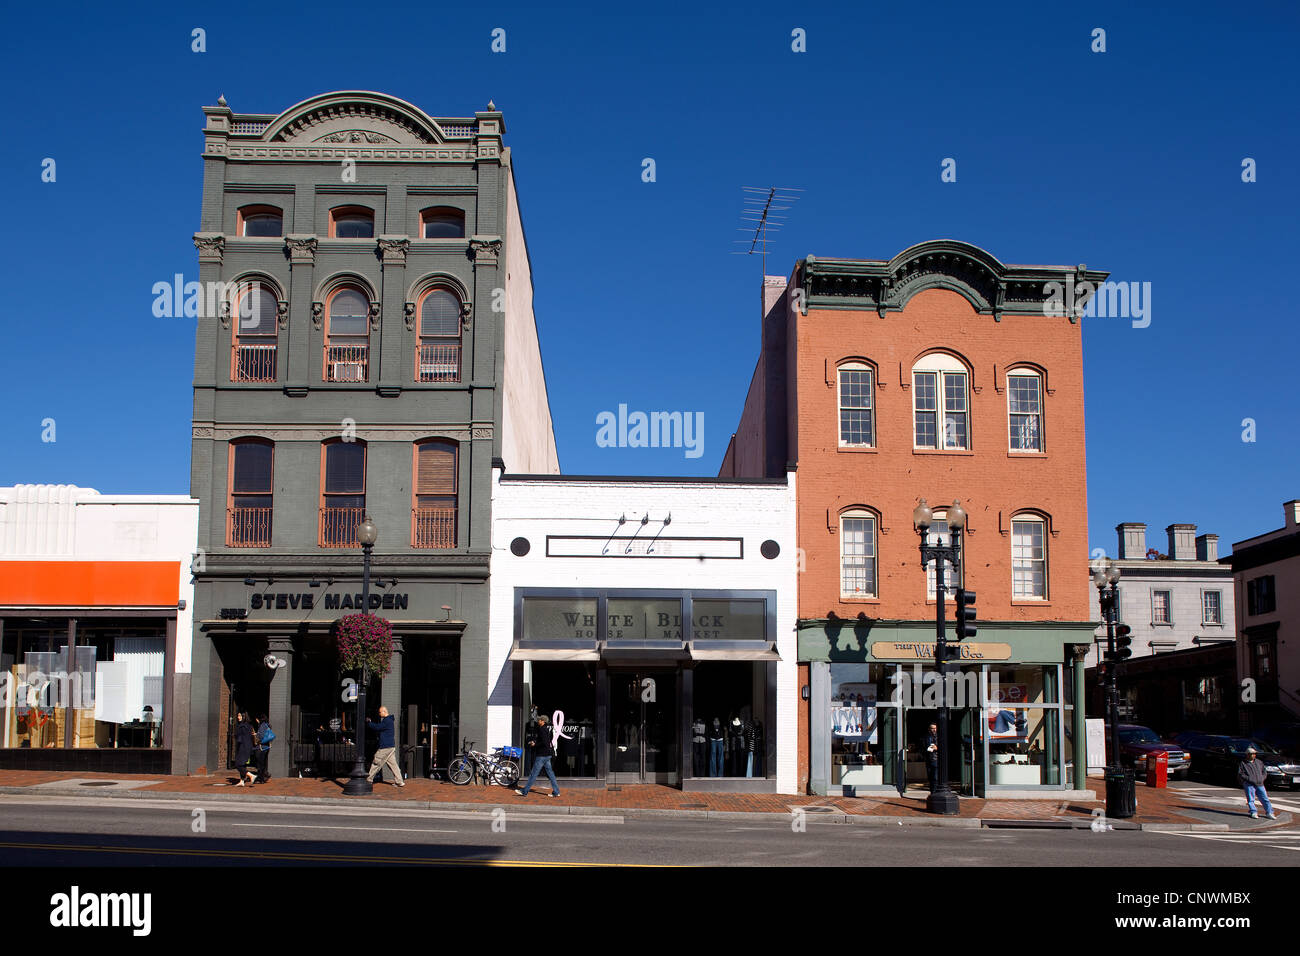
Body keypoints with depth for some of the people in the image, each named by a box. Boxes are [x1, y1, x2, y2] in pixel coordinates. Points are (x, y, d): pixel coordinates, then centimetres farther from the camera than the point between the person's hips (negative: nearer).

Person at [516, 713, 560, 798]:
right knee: (550, 773, 10)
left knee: (534, 774, -5)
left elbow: (544, 743, -24)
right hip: (547, 755, 10)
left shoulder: (542, 730, -15)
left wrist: (535, 745, -12)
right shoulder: (546, 729, 16)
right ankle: (556, 792, 9)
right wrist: (533, 742, 11)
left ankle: (525, 791, -1)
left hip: (542, 755, -10)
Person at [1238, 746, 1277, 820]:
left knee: (1265, 798, -3)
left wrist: (1261, 779, 3)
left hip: (1260, 784, 3)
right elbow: (1240, 775, -3)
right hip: (1249, 784, -3)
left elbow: (1264, 772, 22)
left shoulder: (1259, 762, 19)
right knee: (1250, 799, -6)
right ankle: (1253, 813, -1)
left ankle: (1270, 813, -2)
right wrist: (1249, 779, -13)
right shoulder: (1243, 764, 6)